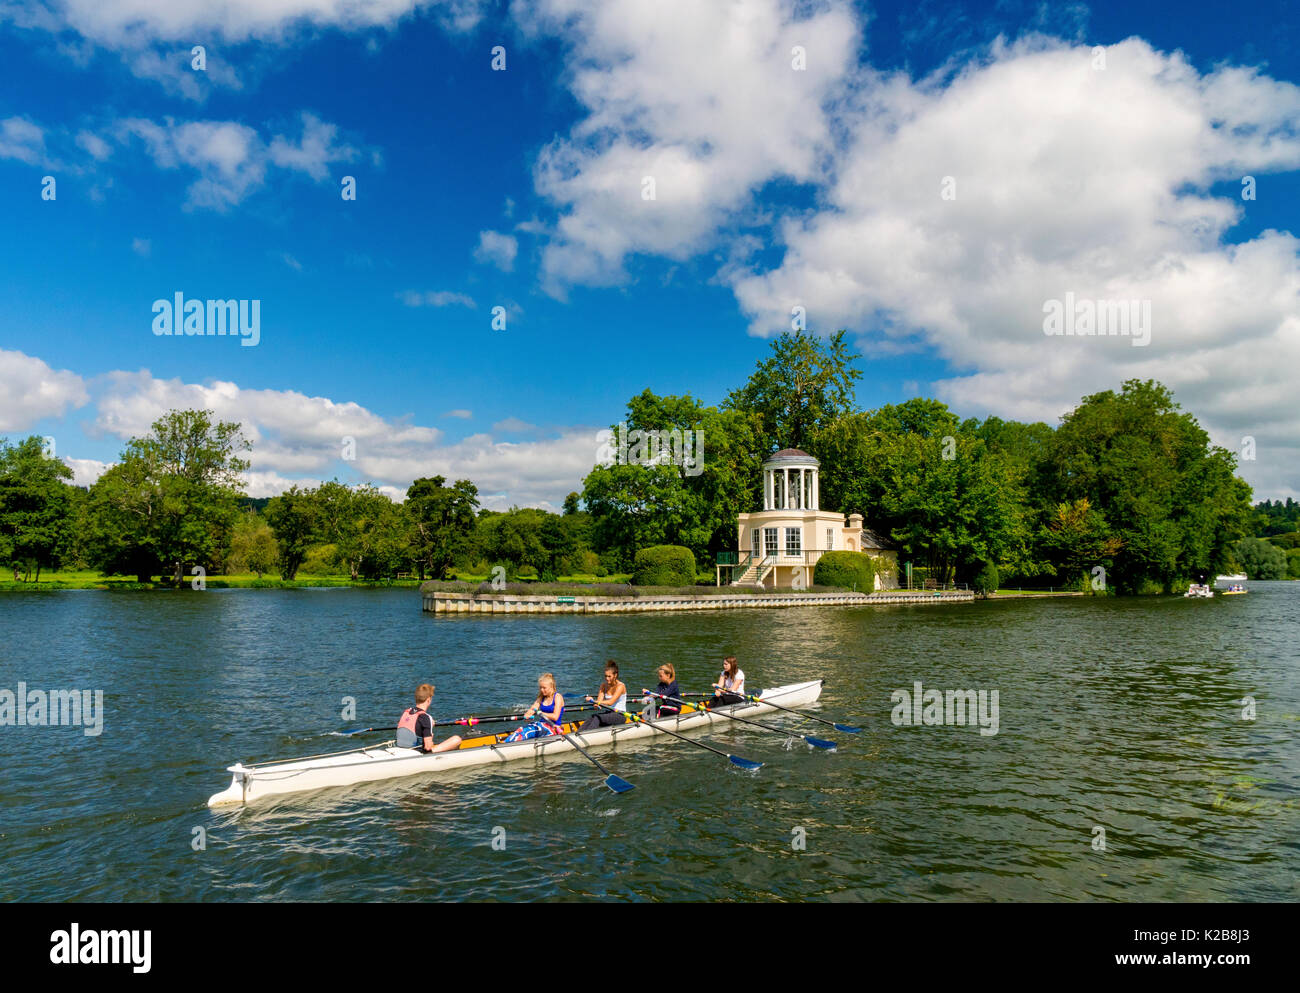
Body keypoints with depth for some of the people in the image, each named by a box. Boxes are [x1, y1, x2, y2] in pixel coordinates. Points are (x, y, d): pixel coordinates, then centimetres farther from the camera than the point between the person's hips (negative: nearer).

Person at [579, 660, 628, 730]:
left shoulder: (620, 686, -13)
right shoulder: (603, 685, 6)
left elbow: (610, 702, -24)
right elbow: (599, 701, -2)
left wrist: (593, 701, -29)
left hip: (620, 715, -5)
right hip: (608, 713, 5)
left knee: (597, 718, -30)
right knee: (590, 718, -23)